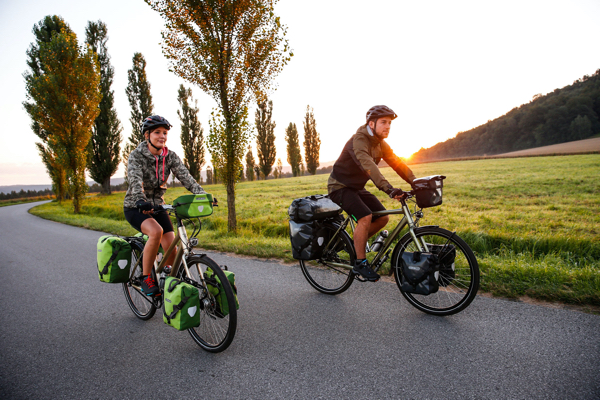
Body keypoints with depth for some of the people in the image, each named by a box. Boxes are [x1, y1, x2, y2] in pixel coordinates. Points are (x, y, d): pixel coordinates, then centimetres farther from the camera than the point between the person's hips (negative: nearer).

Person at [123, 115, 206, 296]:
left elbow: (185, 177, -17)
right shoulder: (136, 156, -15)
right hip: (135, 208, -4)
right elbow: (135, 181, -32)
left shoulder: (170, 157, -3)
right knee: (156, 231, -34)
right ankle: (146, 278, -15)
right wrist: (141, 201, -52)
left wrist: (203, 195, -33)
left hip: (157, 207, 4)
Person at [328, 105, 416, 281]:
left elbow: (397, 164, -2)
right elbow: (368, 166, -41)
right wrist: (388, 189, -52)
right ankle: (360, 263, -12)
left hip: (357, 187, 8)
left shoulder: (381, 144, 3)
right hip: (340, 186, -8)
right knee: (365, 217, -26)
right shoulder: (359, 140, -25)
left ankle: (356, 243, 20)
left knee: (382, 218, -1)